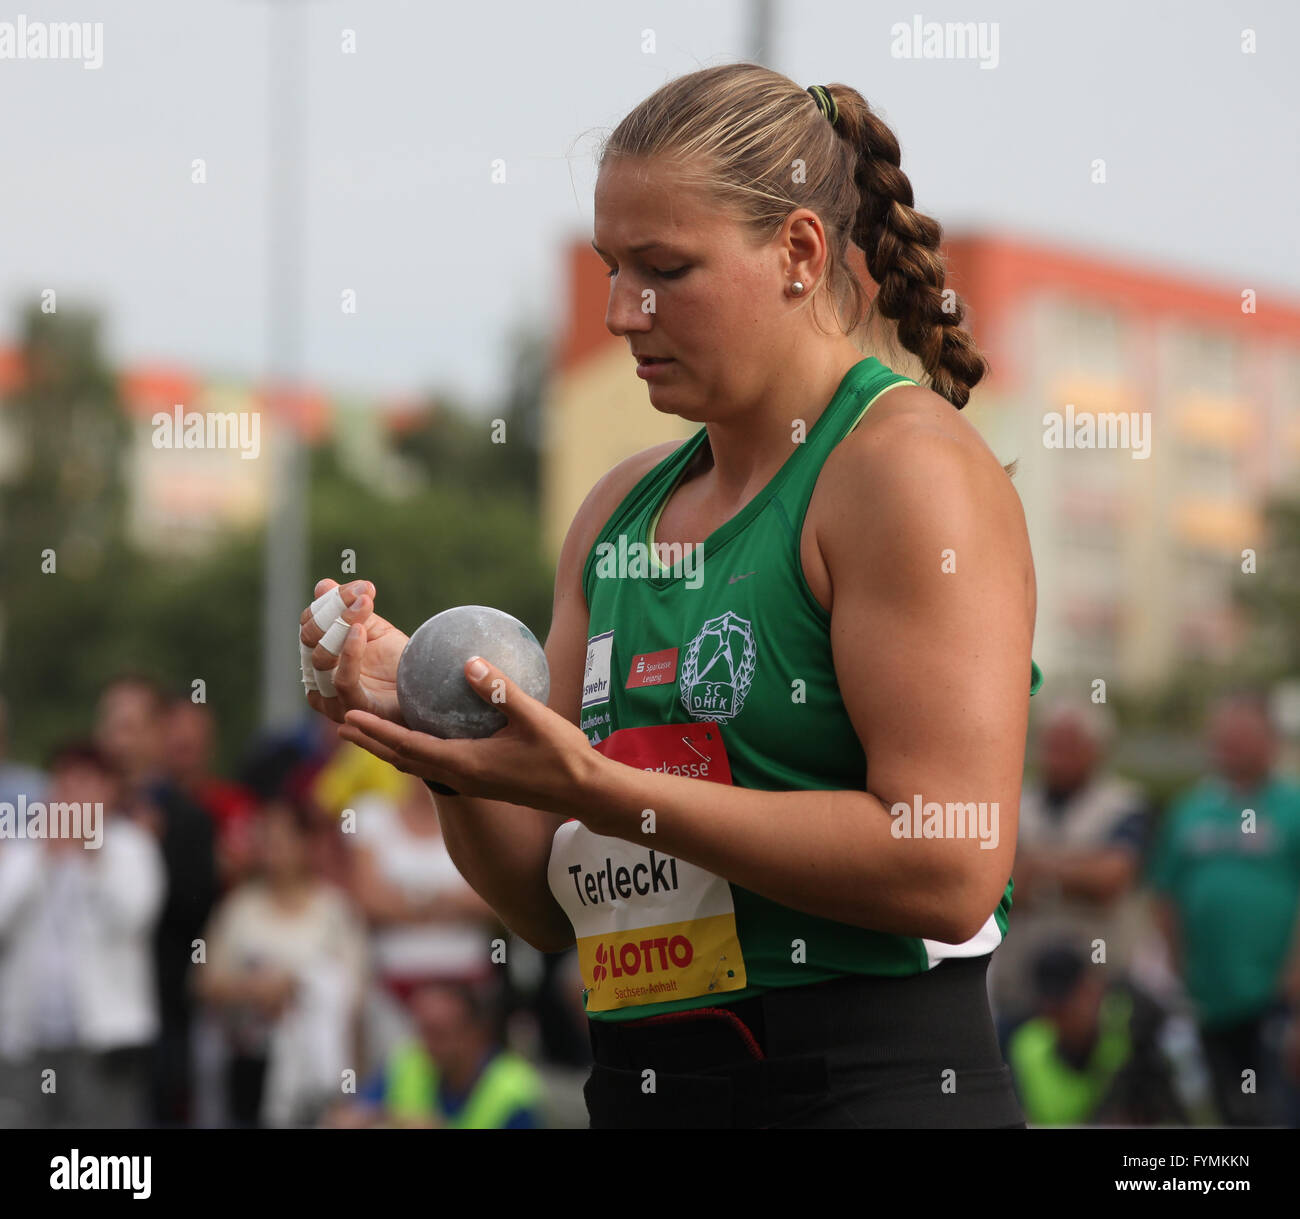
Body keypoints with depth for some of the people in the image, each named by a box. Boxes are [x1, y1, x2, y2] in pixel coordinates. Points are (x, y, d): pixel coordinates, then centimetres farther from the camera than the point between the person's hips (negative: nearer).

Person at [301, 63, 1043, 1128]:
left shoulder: (906, 465, -9)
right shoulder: (621, 508, 13)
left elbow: (950, 871, -20)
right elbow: (550, 909, 14)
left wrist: (599, 788, -20)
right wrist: (432, 727, -4)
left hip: (869, 1084, -7)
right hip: (637, 1086, 7)